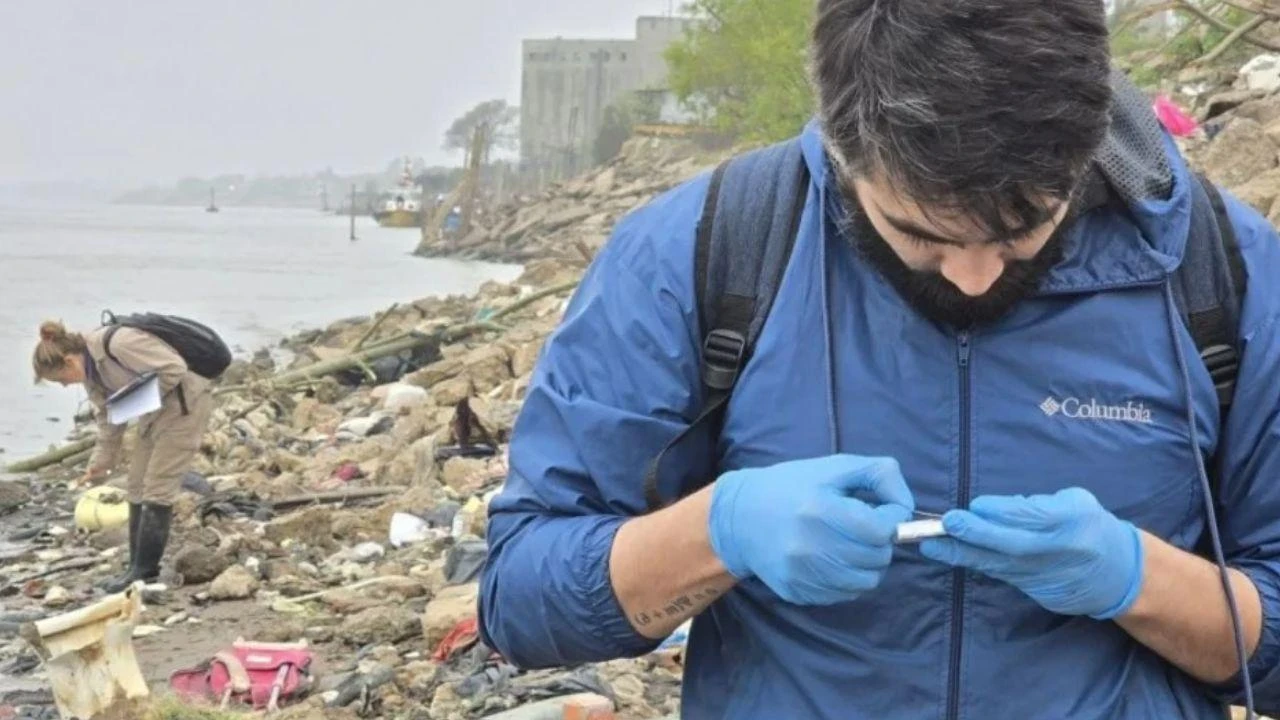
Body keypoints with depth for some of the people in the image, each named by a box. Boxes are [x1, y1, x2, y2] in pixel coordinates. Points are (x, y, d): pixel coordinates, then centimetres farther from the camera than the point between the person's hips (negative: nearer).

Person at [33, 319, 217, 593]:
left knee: (157, 487, -9)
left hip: (184, 403, -10)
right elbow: (108, 417, 14)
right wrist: (101, 463, 13)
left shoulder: (118, 343, -28)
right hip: (155, 409, 10)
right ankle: (138, 565, 15)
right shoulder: (90, 370, 2)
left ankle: (145, 569, -4)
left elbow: (175, 368, -28)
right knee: (138, 486, 9)